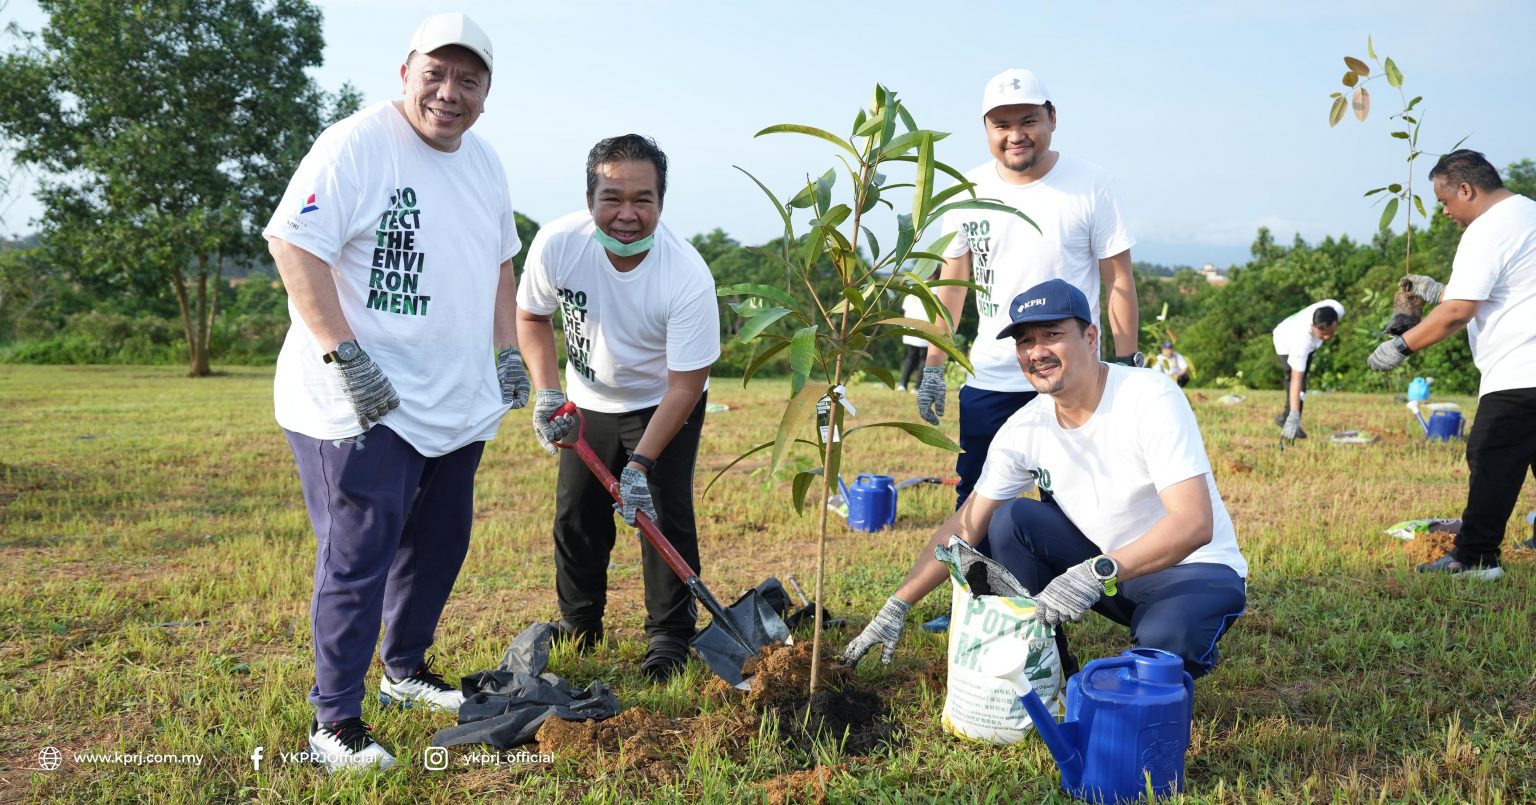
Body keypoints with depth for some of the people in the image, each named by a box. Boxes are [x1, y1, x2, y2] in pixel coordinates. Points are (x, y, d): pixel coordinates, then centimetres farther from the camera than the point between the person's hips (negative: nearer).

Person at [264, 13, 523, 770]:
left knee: (439, 544, 17)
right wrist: (348, 358, -24)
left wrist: (508, 351, 16)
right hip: (361, 406, -8)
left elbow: (499, 261, 24)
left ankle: (406, 669, 37)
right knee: (358, 558, -6)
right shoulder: (356, 144, -13)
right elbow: (293, 244, -20)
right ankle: (335, 718, 8)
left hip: (455, 405, 8)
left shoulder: (485, 163, 12)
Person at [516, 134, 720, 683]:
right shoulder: (556, 245, -26)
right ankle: (577, 626, 28)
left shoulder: (688, 276, -33)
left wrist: (641, 463, -29)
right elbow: (531, 315, -4)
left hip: (665, 404, -3)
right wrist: (546, 391, -16)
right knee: (577, 515, 7)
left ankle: (670, 639, 7)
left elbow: (685, 385, -25)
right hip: (589, 401, 3)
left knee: (664, 515, -10)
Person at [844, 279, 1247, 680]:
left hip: (1195, 570, -5)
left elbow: (1194, 525, -31)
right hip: (1106, 565, 5)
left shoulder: (1152, 397, -23)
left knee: (1163, 639, -36)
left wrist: (1098, 572, -43)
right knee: (1011, 520, -14)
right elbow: (966, 526, -2)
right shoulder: (1024, 429, -7)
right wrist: (896, 607, -8)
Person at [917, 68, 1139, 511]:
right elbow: (952, 284, 11)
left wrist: (1127, 366, -6)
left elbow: (1118, 282, -2)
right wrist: (933, 368, 7)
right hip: (987, 380, 3)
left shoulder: (1091, 184, -5)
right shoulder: (969, 191, 4)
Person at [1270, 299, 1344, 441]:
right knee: (1296, 381, -22)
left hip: (1310, 343, 6)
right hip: (1286, 343, -6)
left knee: (1303, 377, 14)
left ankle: (1285, 418, 28)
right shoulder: (1301, 340, -49)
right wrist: (1294, 417, -49)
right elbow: (1296, 380, -47)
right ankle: (1290, 420, -9)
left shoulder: (1338, 310, -38)